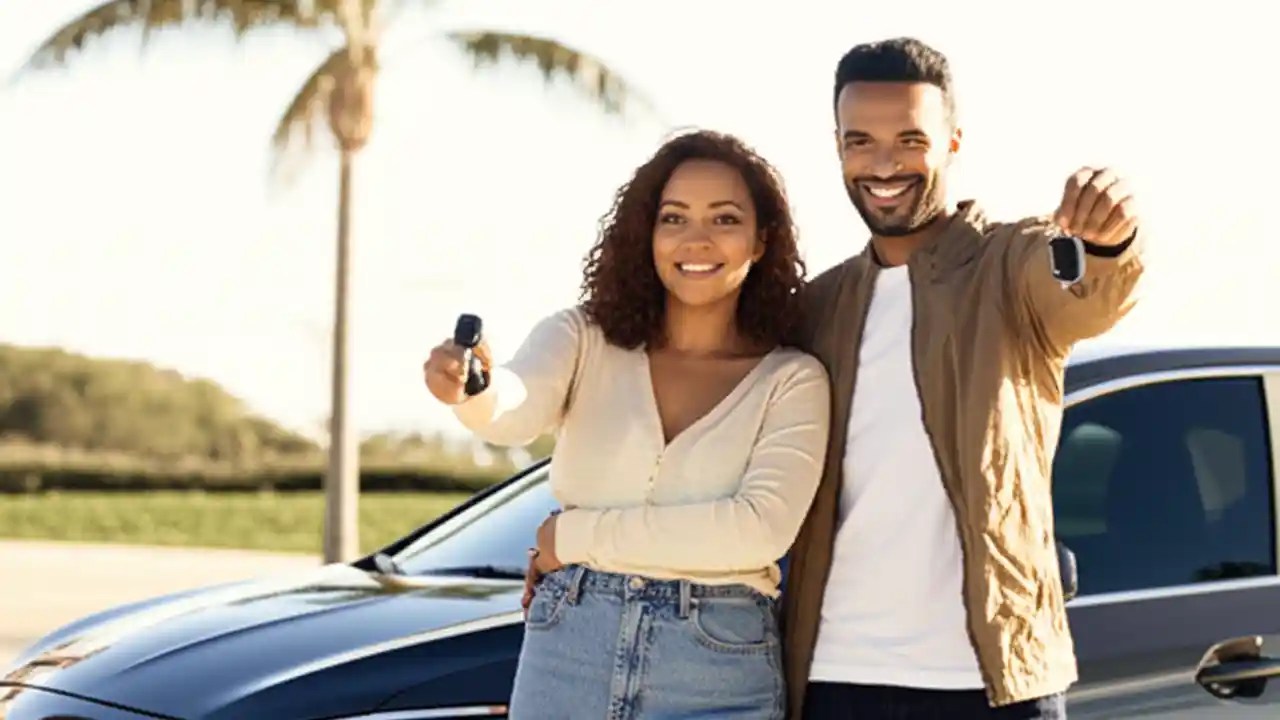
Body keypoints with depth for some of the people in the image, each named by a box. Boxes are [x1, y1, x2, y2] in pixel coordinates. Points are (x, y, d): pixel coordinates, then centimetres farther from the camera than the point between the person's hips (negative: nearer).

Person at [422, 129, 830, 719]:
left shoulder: (792, 381, -1)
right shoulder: (583, 338, 3)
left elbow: (760, 528, -15)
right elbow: (516, 408, -17)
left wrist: (578, 535, -12)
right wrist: (470, 389, -40)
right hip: (568, 654, 1)